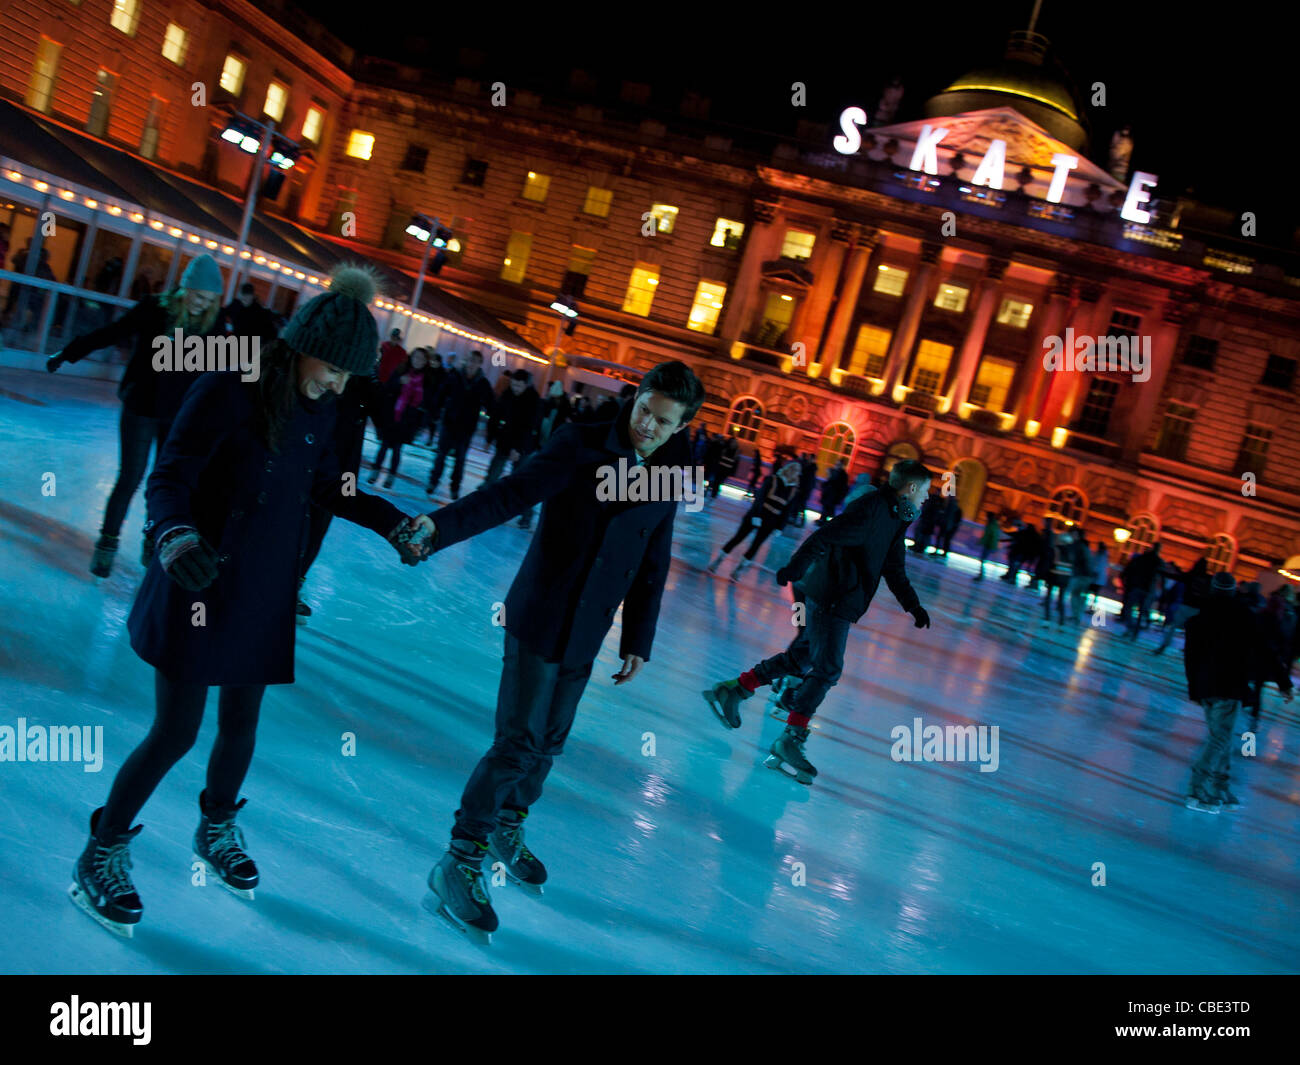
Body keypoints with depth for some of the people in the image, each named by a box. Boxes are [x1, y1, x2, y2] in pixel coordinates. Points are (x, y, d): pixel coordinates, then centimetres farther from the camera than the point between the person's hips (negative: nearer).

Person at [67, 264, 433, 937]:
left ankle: (216, 828, 41)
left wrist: (394, 524, 10)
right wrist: (177, 537, -38)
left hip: (262, 596, 6)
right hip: (201, 585, -6)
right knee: (176, 731, -2)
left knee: (241, 723, 14)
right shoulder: (228, 391, -17)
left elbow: (326, 488, 17)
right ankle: (101, 854, 21)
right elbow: (167, 481, -19)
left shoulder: (316, 410, 3)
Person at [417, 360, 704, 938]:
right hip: (538, 622, -5)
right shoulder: (581, 445, -13)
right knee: (518, 742, -6)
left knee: (549, 742, 16)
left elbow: (652, 569, 9)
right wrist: (441, 525, -38)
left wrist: (638, 641, 11)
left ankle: (507, 829, 40)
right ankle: (461, 861, 9)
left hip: (585, 636, 5)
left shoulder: (667, 480, 3)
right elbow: (512, 492, -23)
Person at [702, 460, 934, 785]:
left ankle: (732, 691, 21)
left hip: (839, 602, 10)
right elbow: (825, 537, -25)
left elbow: (894, 569, 25)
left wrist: (913, 606, 22)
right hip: (830, 599, -10)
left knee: (799, 659, 14)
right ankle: (791, 740, -3)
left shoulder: (896, 517, 16)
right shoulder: (871, 509, -16)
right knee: (827, 669, -9)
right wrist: (795, 568, -35)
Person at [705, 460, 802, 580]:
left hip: (770, 522, 3)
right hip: (756, 515, -3)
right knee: (738, 538, 1)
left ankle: (738, 570, 17)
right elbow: (760, 498, -13)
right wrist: (756, 515, -22)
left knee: (756, 546, 4)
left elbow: (787, 511, 3)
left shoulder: (794, 490, 1)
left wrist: (779, 528, -1)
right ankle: (716, 562, 12)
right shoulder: (772, 480, -7)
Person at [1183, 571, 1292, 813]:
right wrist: (1283, 682, 0)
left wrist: (1195, 689, 22)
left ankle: (1220, 790, 17)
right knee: (1221, 738, -4)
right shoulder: (1243, 617, -4)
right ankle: (1198, 791, -10)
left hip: (1204, 686, 6)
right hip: (1230, 687, -6)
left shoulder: (1199, 618, 10)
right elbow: (1263, 651, -6)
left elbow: (1190, 655, 14)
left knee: (1219, 737, 16)